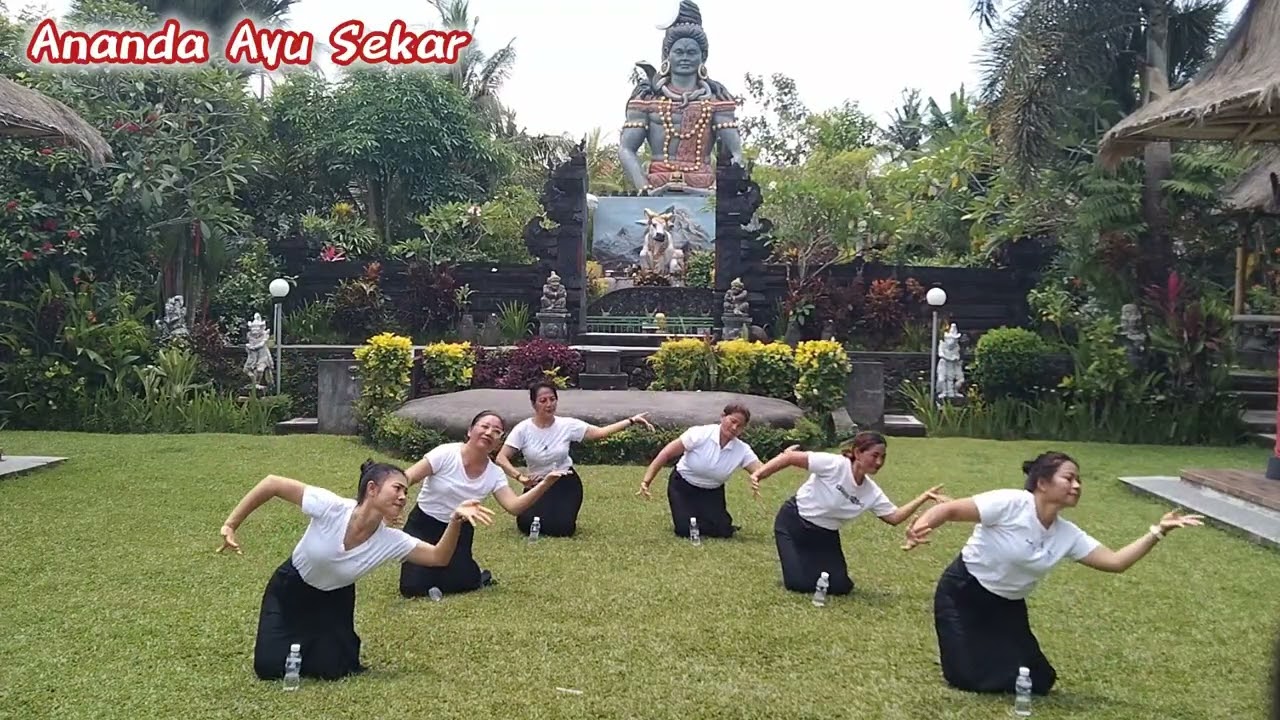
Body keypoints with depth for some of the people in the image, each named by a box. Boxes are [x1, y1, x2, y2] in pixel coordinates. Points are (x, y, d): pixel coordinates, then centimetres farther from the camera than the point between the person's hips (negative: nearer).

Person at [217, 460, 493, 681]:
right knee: (269, 668, -9)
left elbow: (438, 557, -23)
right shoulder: (330, 507, -36)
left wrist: (455, 521, -40)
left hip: (334, 598, 2)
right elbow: (272, 483, -30)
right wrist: (231, 525, -26)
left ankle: (321, 637, 25)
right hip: (290, 588, -2)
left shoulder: (391, 541, -24)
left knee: (330, 670, -9)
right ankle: (302, 638, 24)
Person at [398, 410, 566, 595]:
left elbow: (514, 506, -20)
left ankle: (474, 575, 20)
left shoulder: (495, 474, -7)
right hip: (422, 525, -3)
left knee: (460, 583, -17)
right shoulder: (446, 454, -19)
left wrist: (545, 485, -34)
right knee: (413, 587, -16)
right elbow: (406, 479, -20)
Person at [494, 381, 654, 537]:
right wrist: (520, 477, -31)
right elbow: (501, 458, -16)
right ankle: (545, 514, 16)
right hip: (538, 484, 0)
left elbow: (601, 432, -11)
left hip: (566, 483, 0)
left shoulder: (567, 425, -11)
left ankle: (563, 515, 19)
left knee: (561, 528, -20)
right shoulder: (523, 429, -14)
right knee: (526, 523, -22)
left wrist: (631, 421, -18)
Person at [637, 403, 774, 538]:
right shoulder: (700, 434, -24)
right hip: (683, 486, -3)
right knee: (685, 530, -18)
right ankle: (682, 518, 19)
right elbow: (666, 454, -22)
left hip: (712, 492, 3)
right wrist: (646, 482, -25)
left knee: (722, 531, -13)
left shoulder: (742, 450, -14)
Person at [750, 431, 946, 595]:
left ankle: (815, 565, 24)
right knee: (799, 584, -17)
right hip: (793, 523, -6)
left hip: (825, 534, 6)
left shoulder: (872, 492, -7)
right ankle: (797, 570, 19)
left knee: (840, 587, -7)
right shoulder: (834, 464, -27)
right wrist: (758, 475, -33)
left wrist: (923, 497, -12)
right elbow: (791, 457, -26)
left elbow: (894, 517, -3)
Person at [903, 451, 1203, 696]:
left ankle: (994, 651, 30)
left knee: (1035, 683, 2)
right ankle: (969, 651, 22)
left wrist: (1157, 532, -12)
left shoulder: (1068, 535, -4)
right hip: (962, 595, -6)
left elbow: (1116, 561, -4)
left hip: (1007, 607, 6)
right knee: (968, 678, -12)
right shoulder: (1010, 504, -25)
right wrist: (921, 527, -49)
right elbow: (949, 510, -28)